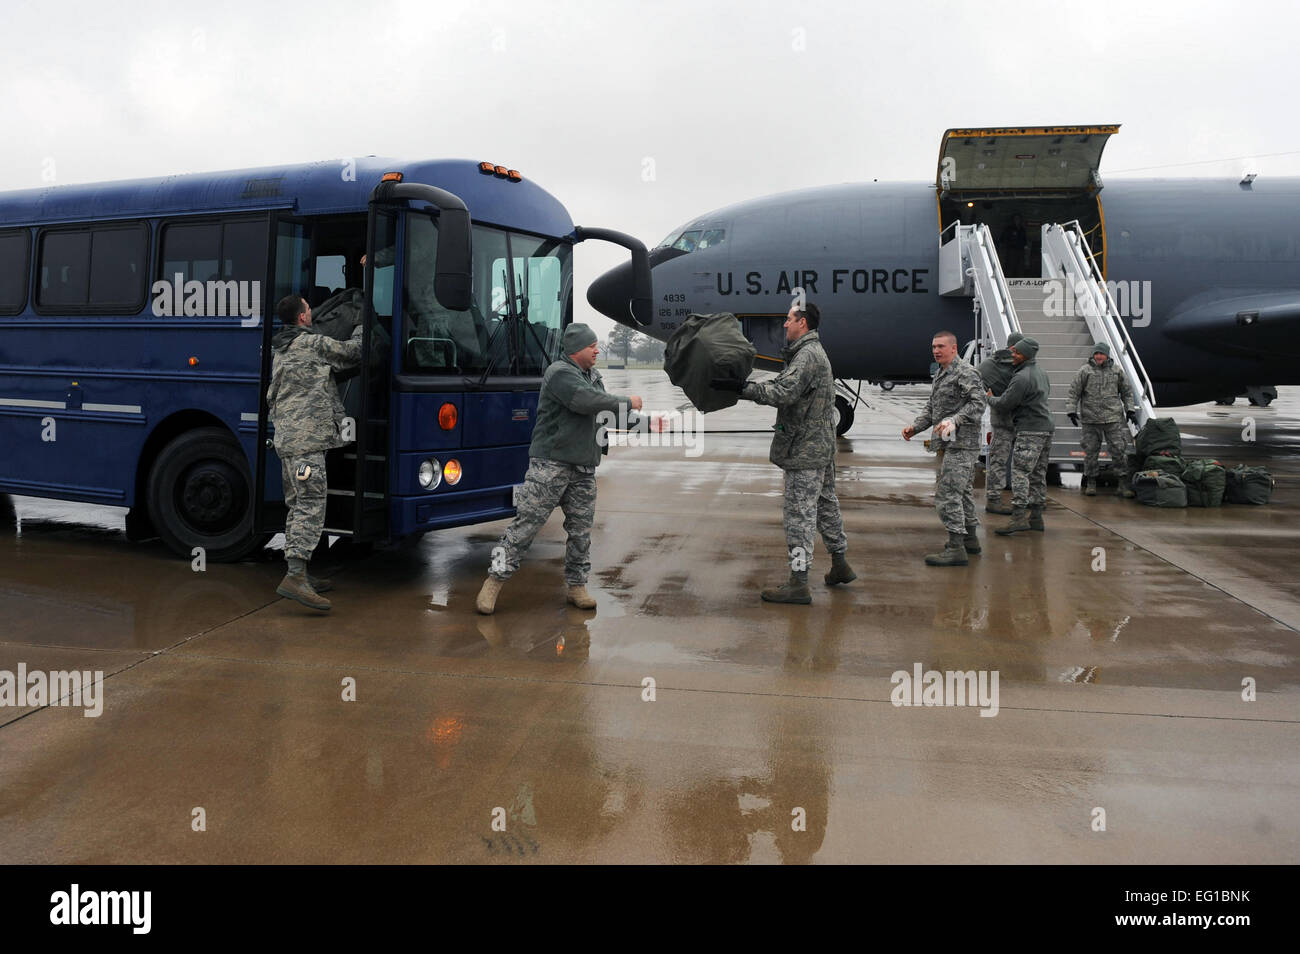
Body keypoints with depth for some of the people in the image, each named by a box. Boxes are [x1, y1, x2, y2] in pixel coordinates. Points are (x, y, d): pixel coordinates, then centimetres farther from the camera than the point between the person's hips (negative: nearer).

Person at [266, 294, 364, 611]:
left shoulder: (279, 349, 22)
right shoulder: (313, 343, -5)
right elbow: (352, 353, 5)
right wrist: (361, 329, 24)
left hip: (286, 438, 10)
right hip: (308, 437, -10)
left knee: (297, 506, 13)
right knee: (312, 506, -13)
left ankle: (297, 573, 18)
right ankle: (295, 576, -21)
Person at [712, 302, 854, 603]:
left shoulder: (808, 355, -17)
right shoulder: (813, 352, 18)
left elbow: (783, 393, -28)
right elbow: (782, 386, 17)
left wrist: (741, 387, -28)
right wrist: (742, 386, 11)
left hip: (804, 449, -11)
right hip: (820, 446, 11)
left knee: (798, 512, -7)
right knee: (825, 504, 20)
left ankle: (798, 583, -4)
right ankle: (840, 565, 32)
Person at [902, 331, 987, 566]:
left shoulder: (965, 373, -11)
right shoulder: (941, 375, 20)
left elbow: (977, 404, -21)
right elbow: (931, 407, 23)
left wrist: (954, 421, -33)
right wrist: (915, 426, 9)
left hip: (961, 443, -10)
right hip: (948, 444, 10)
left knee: (947, 493, -14)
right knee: (962, 491, 18)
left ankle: (956, 548, -14)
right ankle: (970, 539, 29)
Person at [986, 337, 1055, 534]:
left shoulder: (1022, 378, -16)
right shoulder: (1041, 372, 16)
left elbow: (1004, 404, -13)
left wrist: (990, 398, 8)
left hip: (1030, 430, -10)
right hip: (1046, 428, 10)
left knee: (1020, 472, -12)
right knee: (1038, 474, 12)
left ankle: (1019, 516, -19)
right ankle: (1036, 516, 16)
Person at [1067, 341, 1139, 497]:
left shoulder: (1116, 370, 9)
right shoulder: (1085, 371, 2)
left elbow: (1126, 392, 18)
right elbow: (1074, 392, 1)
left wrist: (1130, 410, 10)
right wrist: (1072, 411, -8)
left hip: (1113, 418, 1)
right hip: (1090, 419, -1)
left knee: (1119, 449, -3)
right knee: (1091, 451, 4)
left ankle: (1124, 484, 2)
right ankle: (1091, 483, 15)